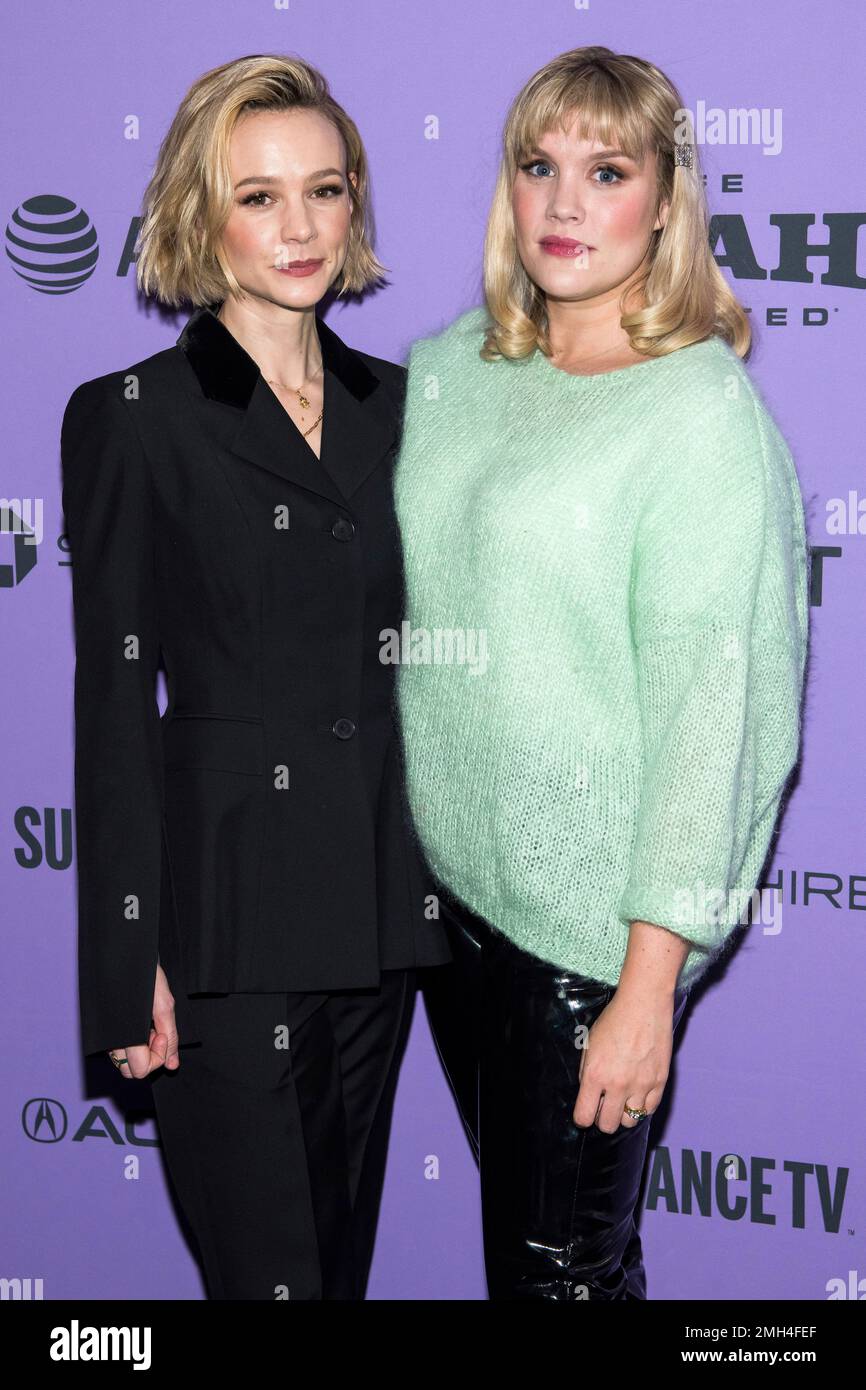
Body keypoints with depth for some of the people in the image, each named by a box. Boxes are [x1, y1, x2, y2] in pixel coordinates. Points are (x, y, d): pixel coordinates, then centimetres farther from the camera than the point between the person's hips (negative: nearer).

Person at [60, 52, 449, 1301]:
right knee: (267, 1266, 0)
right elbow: (114, 698, -8)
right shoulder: (133, 419, -6)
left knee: (346, 1244, 16)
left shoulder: (390, 405, 9)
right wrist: (129, 965, -11)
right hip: (227, 913, -5)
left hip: (382, 911, 5)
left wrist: (436, 888, 11)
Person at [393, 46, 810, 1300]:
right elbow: (390, 608, 15)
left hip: (595, 916, -6)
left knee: (564, 1262, 6)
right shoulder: (449, 370, 4)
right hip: (444, 870, 6)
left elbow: (713, 706, -17)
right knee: (506, 1208, 19)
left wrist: (649, 983, -18)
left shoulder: (705, 414, -14)